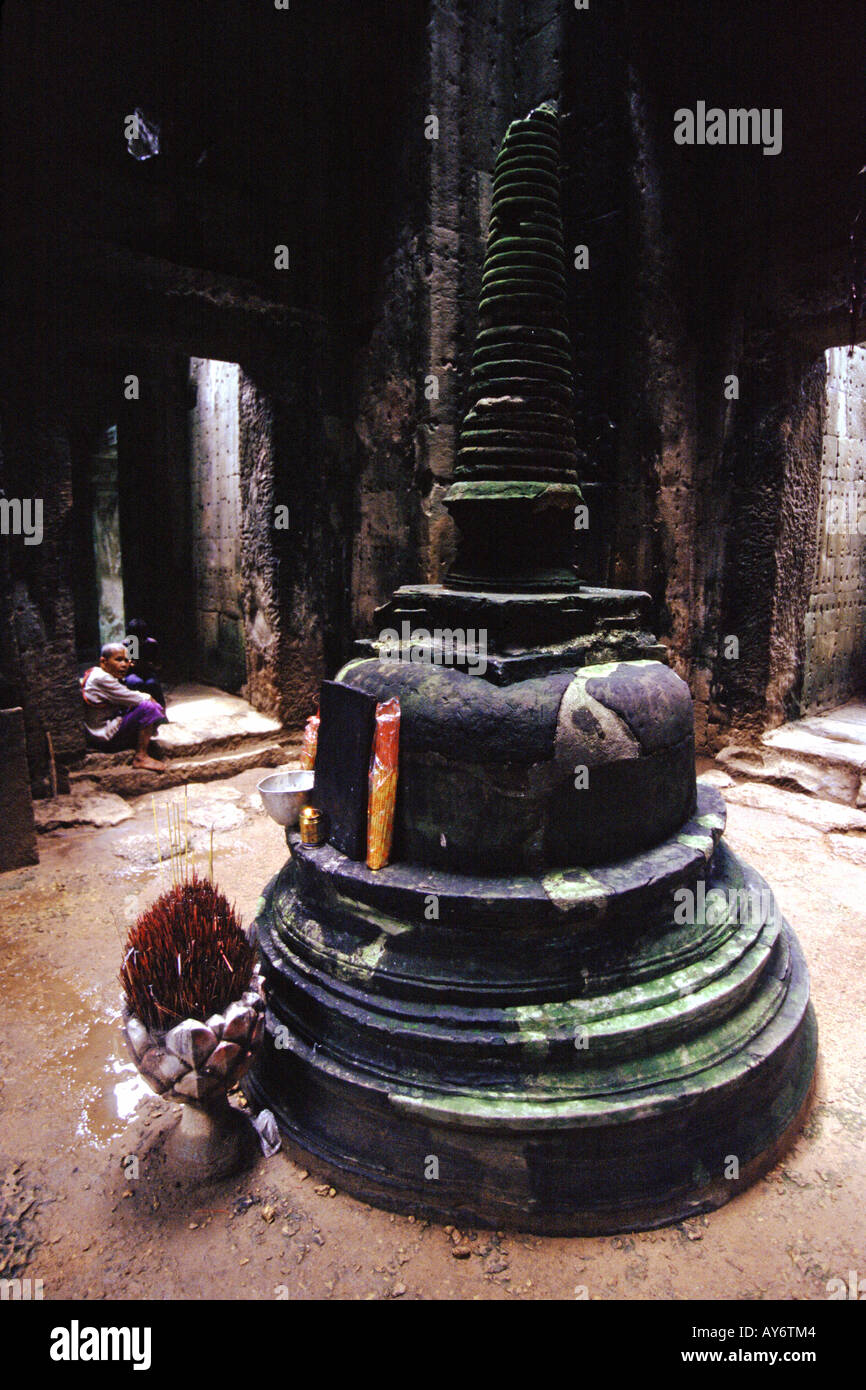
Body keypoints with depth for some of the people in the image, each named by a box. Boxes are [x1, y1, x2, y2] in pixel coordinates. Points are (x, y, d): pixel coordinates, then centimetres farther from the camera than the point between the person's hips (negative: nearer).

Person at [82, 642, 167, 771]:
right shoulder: (101, 679, -20)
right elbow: (130, 699, -20)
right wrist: (148, 698, -1)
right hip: (105, 735, -11)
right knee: (147, 707, -26)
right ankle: (141, 757, -21)